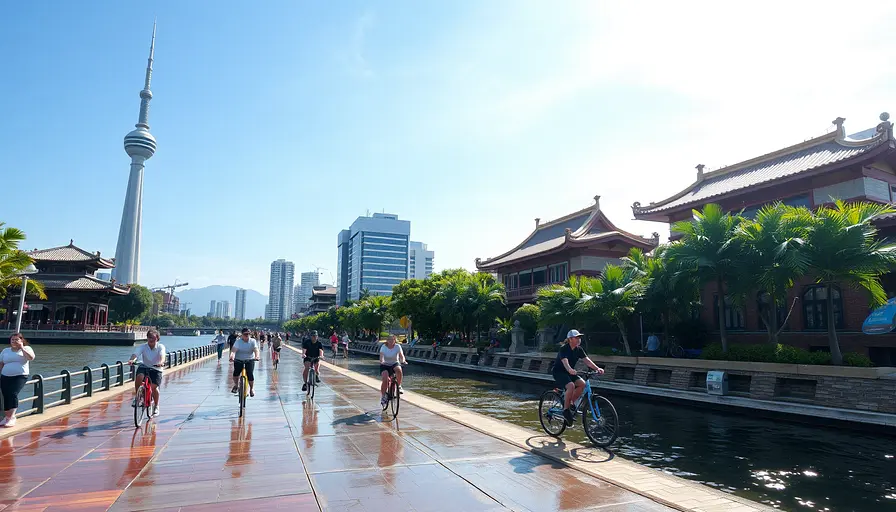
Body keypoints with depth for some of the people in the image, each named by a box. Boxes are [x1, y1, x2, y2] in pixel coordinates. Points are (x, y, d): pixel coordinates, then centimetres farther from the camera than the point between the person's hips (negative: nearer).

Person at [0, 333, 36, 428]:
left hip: (20, 376, -4)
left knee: (13, 394, -19)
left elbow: (31, 358, -15)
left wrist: (22, 348, -11)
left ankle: (12, 418, -17)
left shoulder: (26, 348, 4)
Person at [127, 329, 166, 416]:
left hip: (156, 369, -1)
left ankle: (156, 406, 7)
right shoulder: (143, 347, -9)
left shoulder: (160, 347, -12)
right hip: (144, 366, 2)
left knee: (154, 386, -17)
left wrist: (161, 362, -53)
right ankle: (137, 397, -8)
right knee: (139, 377, -32)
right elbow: (135, 354, -26)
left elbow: (162, 356, -31)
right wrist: (132, 360, -49)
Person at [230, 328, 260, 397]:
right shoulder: (238, 341, -7)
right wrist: (231, 356, -41)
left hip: (249, 360, 0)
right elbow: (233, 350, -20)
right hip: (238, 360, 1)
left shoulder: (253, 341, -5)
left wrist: (256, 356, -40)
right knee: (236, 373, -18)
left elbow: (256, 350, -19)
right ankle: (235, 385, 14)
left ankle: (252, 389, 9)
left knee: (250, 374, -16)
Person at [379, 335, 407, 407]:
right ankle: (383, 397, -3)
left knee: (398, 369, -35)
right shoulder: (383, 347, -10)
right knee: (385, 380, -20)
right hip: (385, 365, -1)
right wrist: (381, 361, -43)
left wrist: (403, 360, -38)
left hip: (395, 364, 1)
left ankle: (399, 386, -15)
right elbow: (381, 357, -21)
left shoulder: (397, 347, -9)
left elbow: (401, 356, -16)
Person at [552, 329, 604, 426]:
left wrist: (597, 368, -26)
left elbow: (586, 360, -11)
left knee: (582, 384, -17)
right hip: (559, 372, -7)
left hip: (569, 372, 7)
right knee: (571, 385, -31)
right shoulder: (563, 349, -20)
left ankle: (570, 403, 0)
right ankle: (566, 409, -16)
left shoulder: (579, 349, 0)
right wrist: (570, 369, -57)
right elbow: (565, 361, -36)